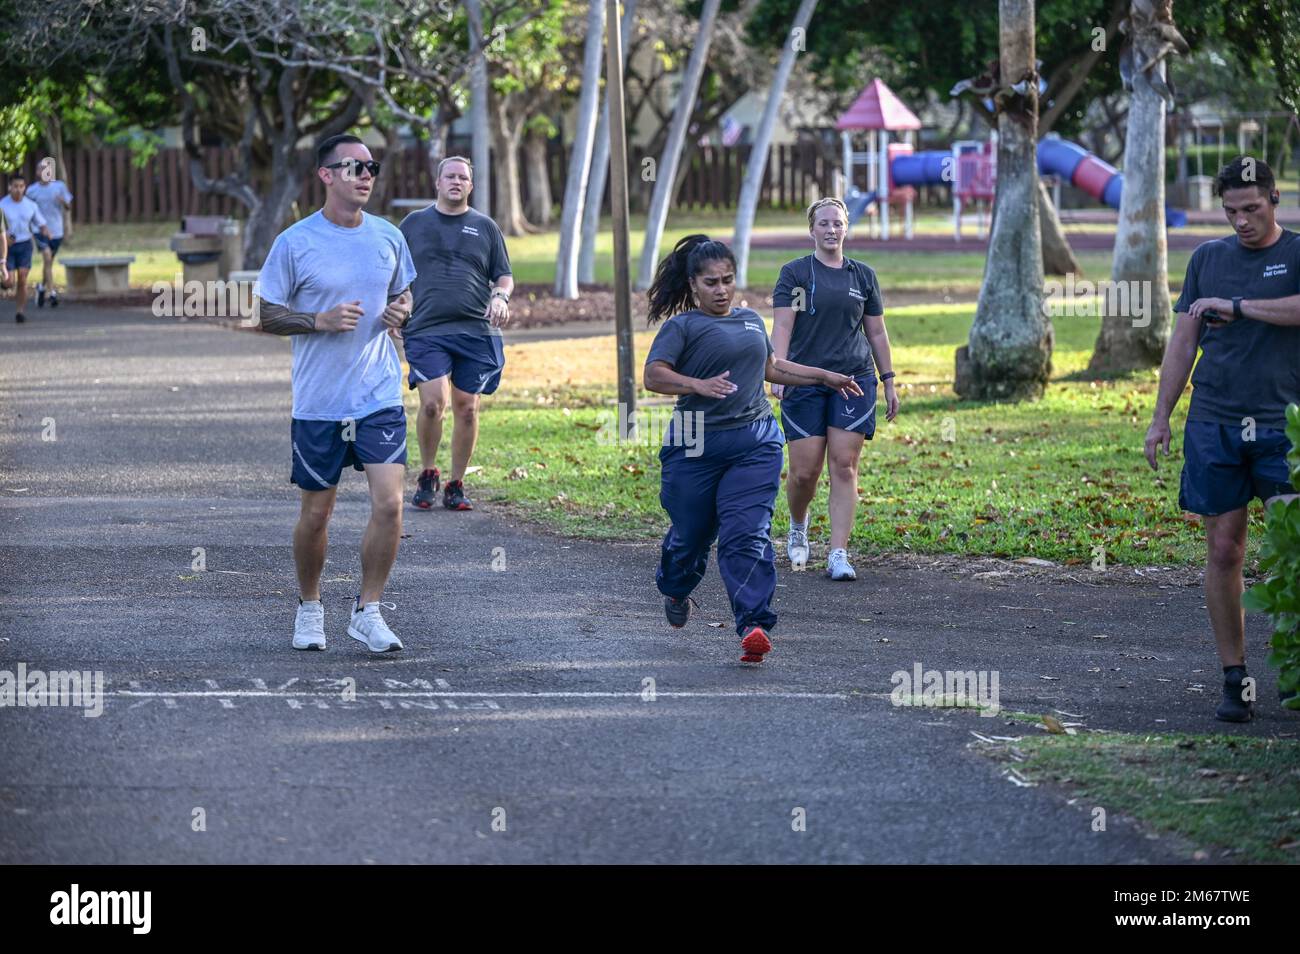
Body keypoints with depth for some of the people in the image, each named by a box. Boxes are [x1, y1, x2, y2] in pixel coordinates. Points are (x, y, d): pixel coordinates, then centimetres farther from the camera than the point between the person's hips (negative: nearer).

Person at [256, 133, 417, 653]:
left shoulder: (388, 237, 6)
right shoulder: (295, 242, -5)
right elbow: (265, 314, -1)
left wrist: (400, 312, -2)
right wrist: (321, 321, -16)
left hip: (380, 397, 2)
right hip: (318, 402, -2)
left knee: (389, 503, -11)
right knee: (316, 513, 7)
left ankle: (367, 611, 2)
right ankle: (309, 606, 29)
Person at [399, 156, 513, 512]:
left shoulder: (485, 227, 13)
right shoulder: (414, 224, 12)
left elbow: (504, 276, 15)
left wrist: (501, 296, -6)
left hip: (476, 333, 2)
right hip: (426, 332, -1)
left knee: (467, 409, 0)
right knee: (432, 403, -16)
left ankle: (456, 485, 12)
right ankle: (427, 475, 5)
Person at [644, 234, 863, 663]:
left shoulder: (751, 321, 16)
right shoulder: (683, 326, -3)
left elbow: (770, 367, 32)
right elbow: (654, 374, -17)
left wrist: (824, 376, 33)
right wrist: (699, 386, -32)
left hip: (755, 443, 3)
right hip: (698, 446, -3)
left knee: (747, 535, -12)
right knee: (691, 533, 11)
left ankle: (753, 625, -20)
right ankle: (676, 592, 44)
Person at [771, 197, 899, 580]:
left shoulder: (863, 276, 12)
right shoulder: (794, 273, 3)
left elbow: (876, 333, 17)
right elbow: (782, 326, -5)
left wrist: (889, 381, 14)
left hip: (854, 379, 2)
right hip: (805, 380, -2)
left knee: (844, 465, -7)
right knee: (805, 470, -3)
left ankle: (838, 555, -8)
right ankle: (798, 528, 29)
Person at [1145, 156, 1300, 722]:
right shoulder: (1208, 258, 14)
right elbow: (1183, 342, 17)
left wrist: (1235, 306, -14)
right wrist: (1160, 417, 13)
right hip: (1214, 423, 3)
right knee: (1224, 552, 0)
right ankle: (1234, 681, 5)